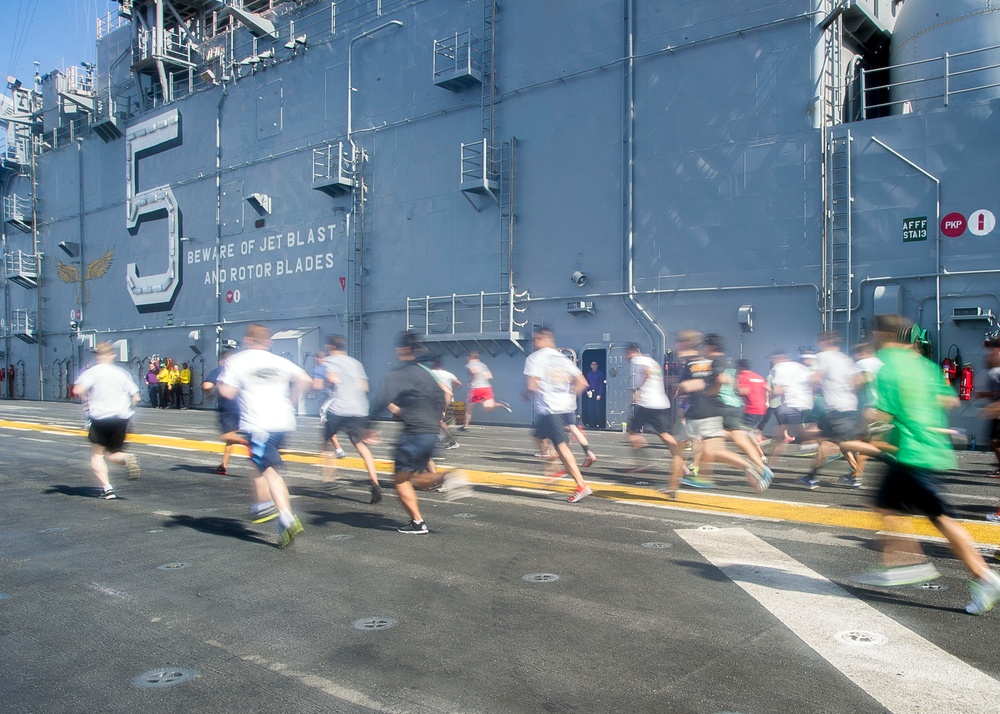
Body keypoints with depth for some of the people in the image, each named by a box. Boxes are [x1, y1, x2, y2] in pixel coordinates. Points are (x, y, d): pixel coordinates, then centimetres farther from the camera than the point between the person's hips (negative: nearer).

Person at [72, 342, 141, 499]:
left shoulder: (92, 372, -1)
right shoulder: (122, 372, 10)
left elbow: (78, 390, -17)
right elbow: (136, 397, 7)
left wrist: (86, 401, 2)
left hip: (100, 417, -3)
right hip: (122, 417, 4)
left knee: (96, 454, 10)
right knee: (112, 454, 17)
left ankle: (107, 488, -5)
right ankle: (126, 457, -18)